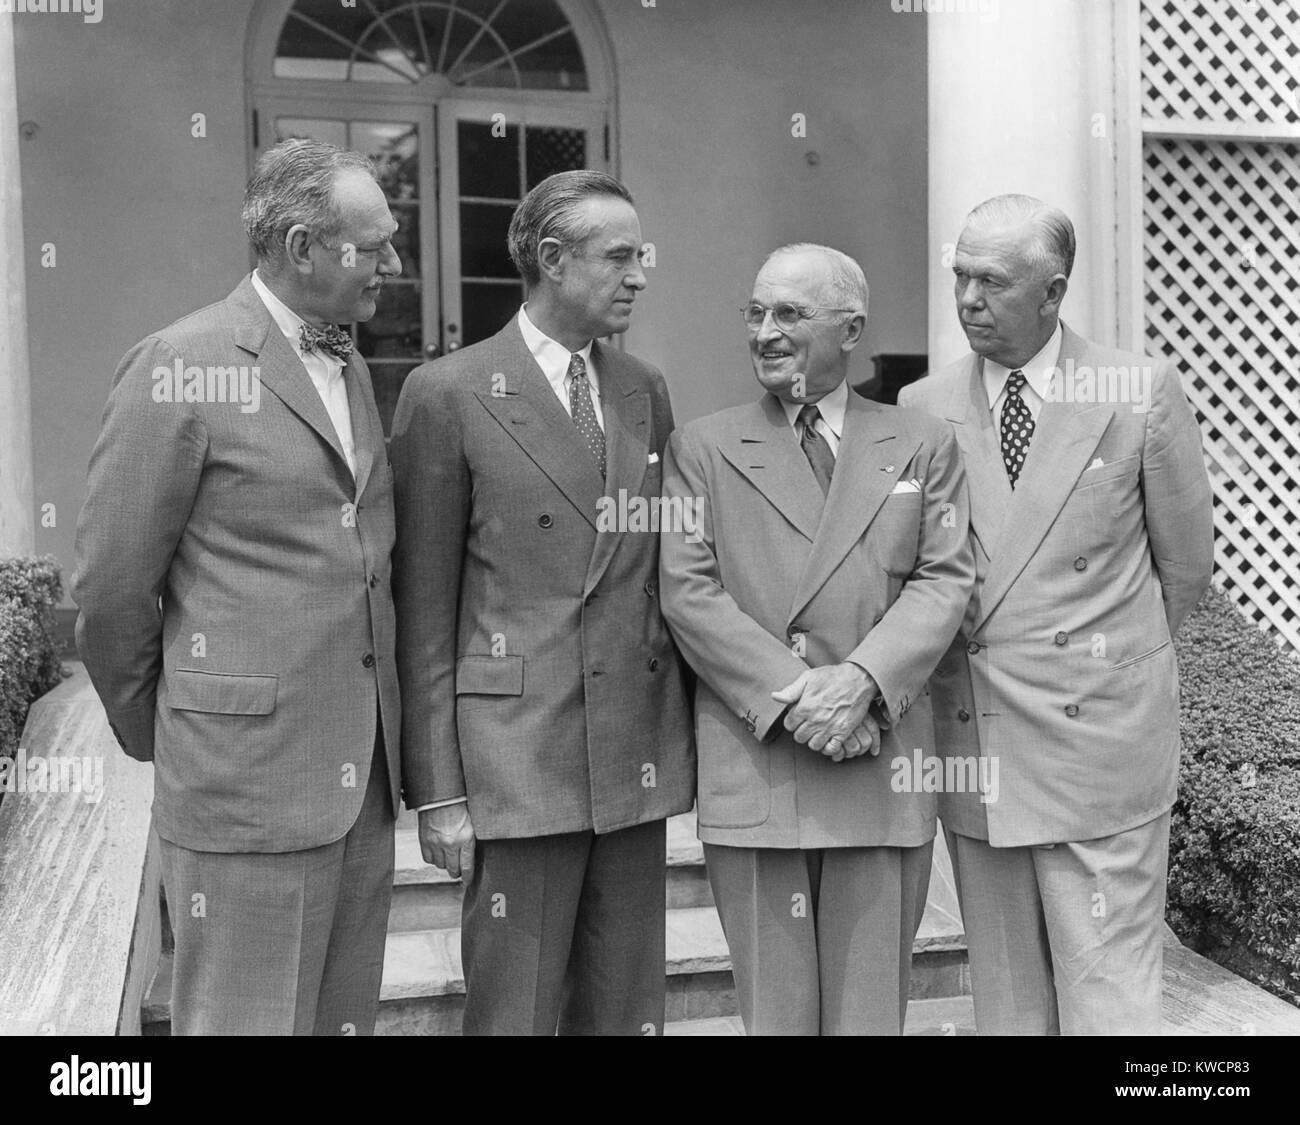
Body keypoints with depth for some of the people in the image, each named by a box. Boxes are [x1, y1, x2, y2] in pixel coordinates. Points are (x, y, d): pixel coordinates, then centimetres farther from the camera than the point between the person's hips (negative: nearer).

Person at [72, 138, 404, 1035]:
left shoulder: (351, 368, 13)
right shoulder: (181, 367, -9)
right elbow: (113, 585, -6)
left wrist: (384, 744, 15)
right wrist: (156, 735, 4)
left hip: (364, 781, 7)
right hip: (245, 786, -7)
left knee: (346, 1017, 15)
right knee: (247, 1017, 4)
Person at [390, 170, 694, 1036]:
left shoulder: (646, 391, 10)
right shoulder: (449, 395, -5)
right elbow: (423, 611, -5)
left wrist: (688, 734, 8)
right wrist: (438, 790, -7)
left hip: (638, 761, 5)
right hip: (515, 760, -4)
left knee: (628, 1012, 13)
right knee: (515, 1013, 5)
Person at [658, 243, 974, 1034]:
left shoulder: (923, 444, 12)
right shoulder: (703, 449, 8)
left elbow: (946, 579, 2)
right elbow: (687, 589, -2)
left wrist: (863, 678, -15)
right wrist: (790, 695, -13)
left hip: (882, 765, 1)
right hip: (753, 763, 0)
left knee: (872, 1006, 8)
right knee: (775, 1006, 6)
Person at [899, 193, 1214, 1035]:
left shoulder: (1143, 393, -1)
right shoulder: (921, 410, 3)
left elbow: (1185, 562, 7)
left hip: (1100, 739, -2)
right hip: (970, 740, 2)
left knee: (1108, 993, 4)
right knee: (1006, 993, 12)